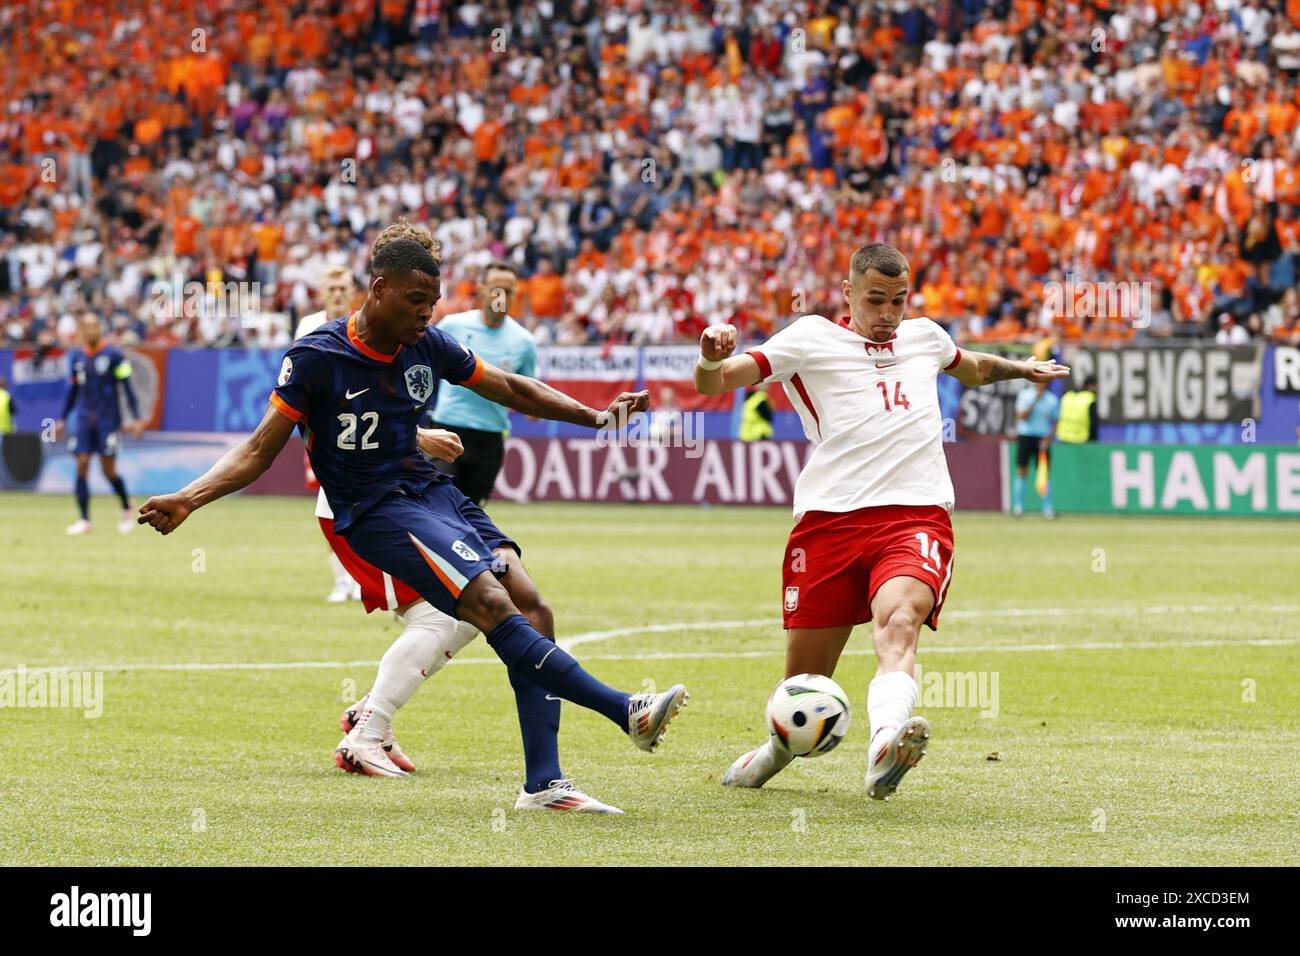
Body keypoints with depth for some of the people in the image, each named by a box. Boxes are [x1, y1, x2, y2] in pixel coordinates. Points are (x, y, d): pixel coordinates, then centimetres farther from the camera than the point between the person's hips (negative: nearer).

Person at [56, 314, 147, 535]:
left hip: (108, 420, -4)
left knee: (109, 470, -5)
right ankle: (84, 520, -1)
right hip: (84, 421, 4)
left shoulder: (114, 355, -5)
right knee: (82, 466, -5)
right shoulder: (77, 357, 8)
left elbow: (127, 388, -4)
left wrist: (136, 418, -8)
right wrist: (62, 419, 18)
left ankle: (127, 507, 21)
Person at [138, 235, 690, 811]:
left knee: (528, 606, -12)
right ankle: (625, 711, -27)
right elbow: (260, 451, -8)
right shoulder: (316, 358, -10)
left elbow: (512, 390, 20)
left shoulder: (428, 347, 5)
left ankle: (542, 782, -9)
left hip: (432, 491, 7)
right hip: (374, 511, -7)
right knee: (493, 606, -25)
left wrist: (595, 417, 15)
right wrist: (186, 500, -20)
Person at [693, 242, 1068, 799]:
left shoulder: (924, 337, 22)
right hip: (830, 518, -1)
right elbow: (712, 385, 0)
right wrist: (711, 359, -20)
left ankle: (884, 750, -57)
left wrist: (1022, 370, 51)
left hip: (917, 517, 1)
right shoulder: (811, 339, 8)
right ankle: (780, 746, 37)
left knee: (899, 622, -31)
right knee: (805, 677, 2)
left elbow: (972, 367, 48)